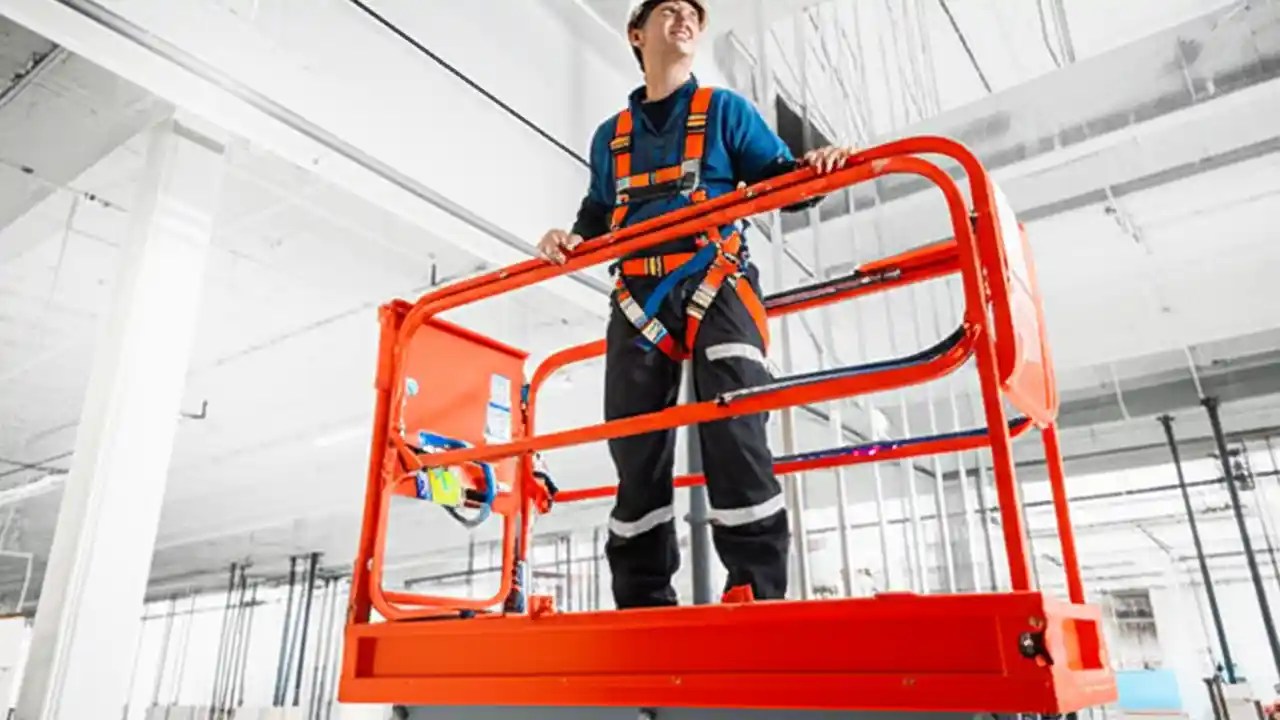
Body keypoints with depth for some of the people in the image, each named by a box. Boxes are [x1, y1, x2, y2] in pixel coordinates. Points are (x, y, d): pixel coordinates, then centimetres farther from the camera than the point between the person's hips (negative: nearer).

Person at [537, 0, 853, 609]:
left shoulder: (725, 110, 17)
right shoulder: (610, 137, 27)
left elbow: (775, 178, 9)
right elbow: (600, 216, 28)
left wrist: (810, 169, -14)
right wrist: (569, 239, 6)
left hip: (715, 285, -3)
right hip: (638, 297, 4)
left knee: (734, 430, -19)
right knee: (636, 450, -1)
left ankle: (759, 589, -14)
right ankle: (642, 600, 7)